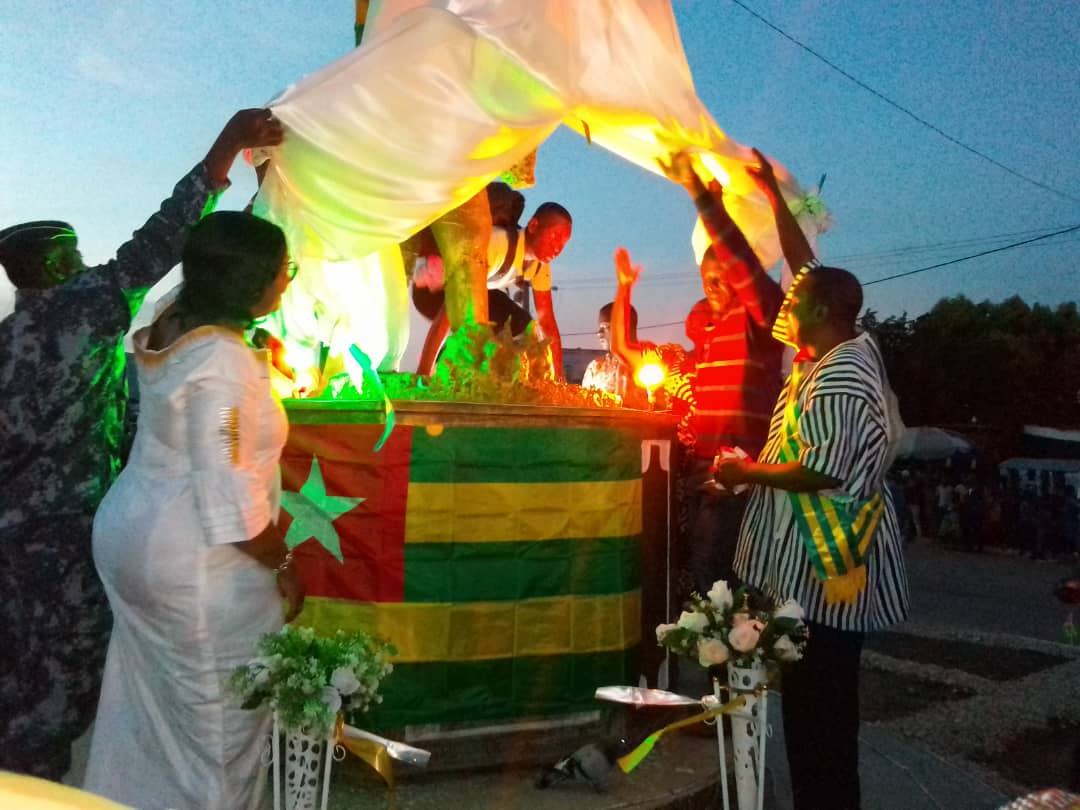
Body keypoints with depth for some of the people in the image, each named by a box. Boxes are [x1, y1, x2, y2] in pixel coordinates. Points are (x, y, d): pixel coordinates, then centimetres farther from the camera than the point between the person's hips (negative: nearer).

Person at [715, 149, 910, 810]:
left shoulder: (837, 380, -18)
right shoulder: (851, 349, 10)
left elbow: (822, 471, -24)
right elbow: (810, 270, 18)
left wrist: (746, 472, -10)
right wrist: (773, 195, 22)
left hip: (825, 565, -10)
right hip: (827, 557, 10)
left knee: (819, 709, -3)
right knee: (822, 704, 16)